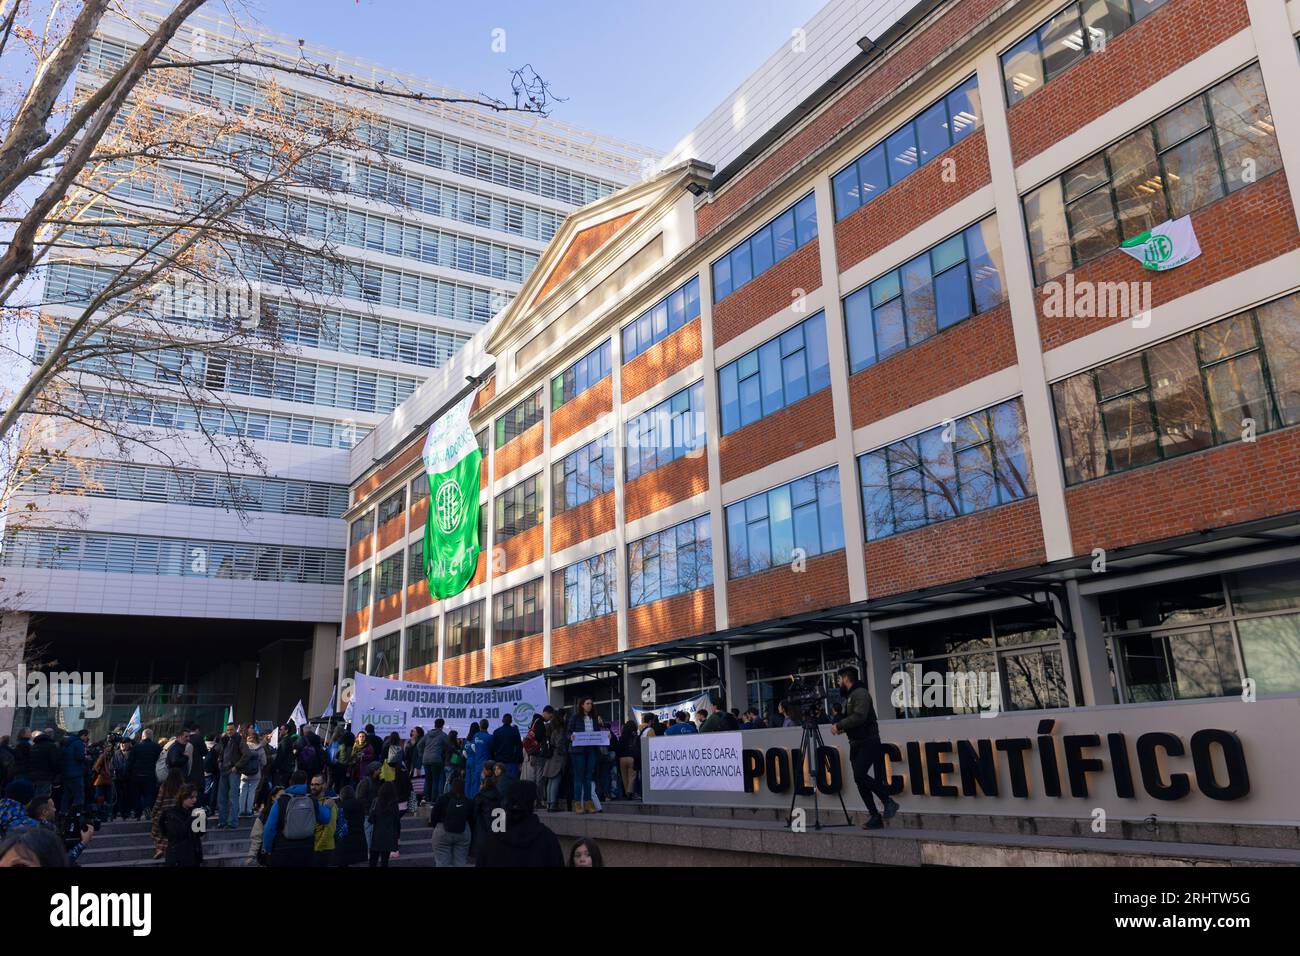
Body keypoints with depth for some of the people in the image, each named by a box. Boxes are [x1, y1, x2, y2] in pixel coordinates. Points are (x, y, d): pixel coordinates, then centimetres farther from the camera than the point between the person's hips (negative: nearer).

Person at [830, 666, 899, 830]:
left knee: (860, 775, -22)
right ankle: (874, 817, 6)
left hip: (868, 743, -9)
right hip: (856, 744, 10)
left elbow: (859, 717, -23)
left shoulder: (860, 693, -11)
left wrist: (839, 725, -16)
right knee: (860, 779, 3)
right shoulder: (849, 696, 19)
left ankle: (888, 802, -8)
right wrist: (840, 727, 8)